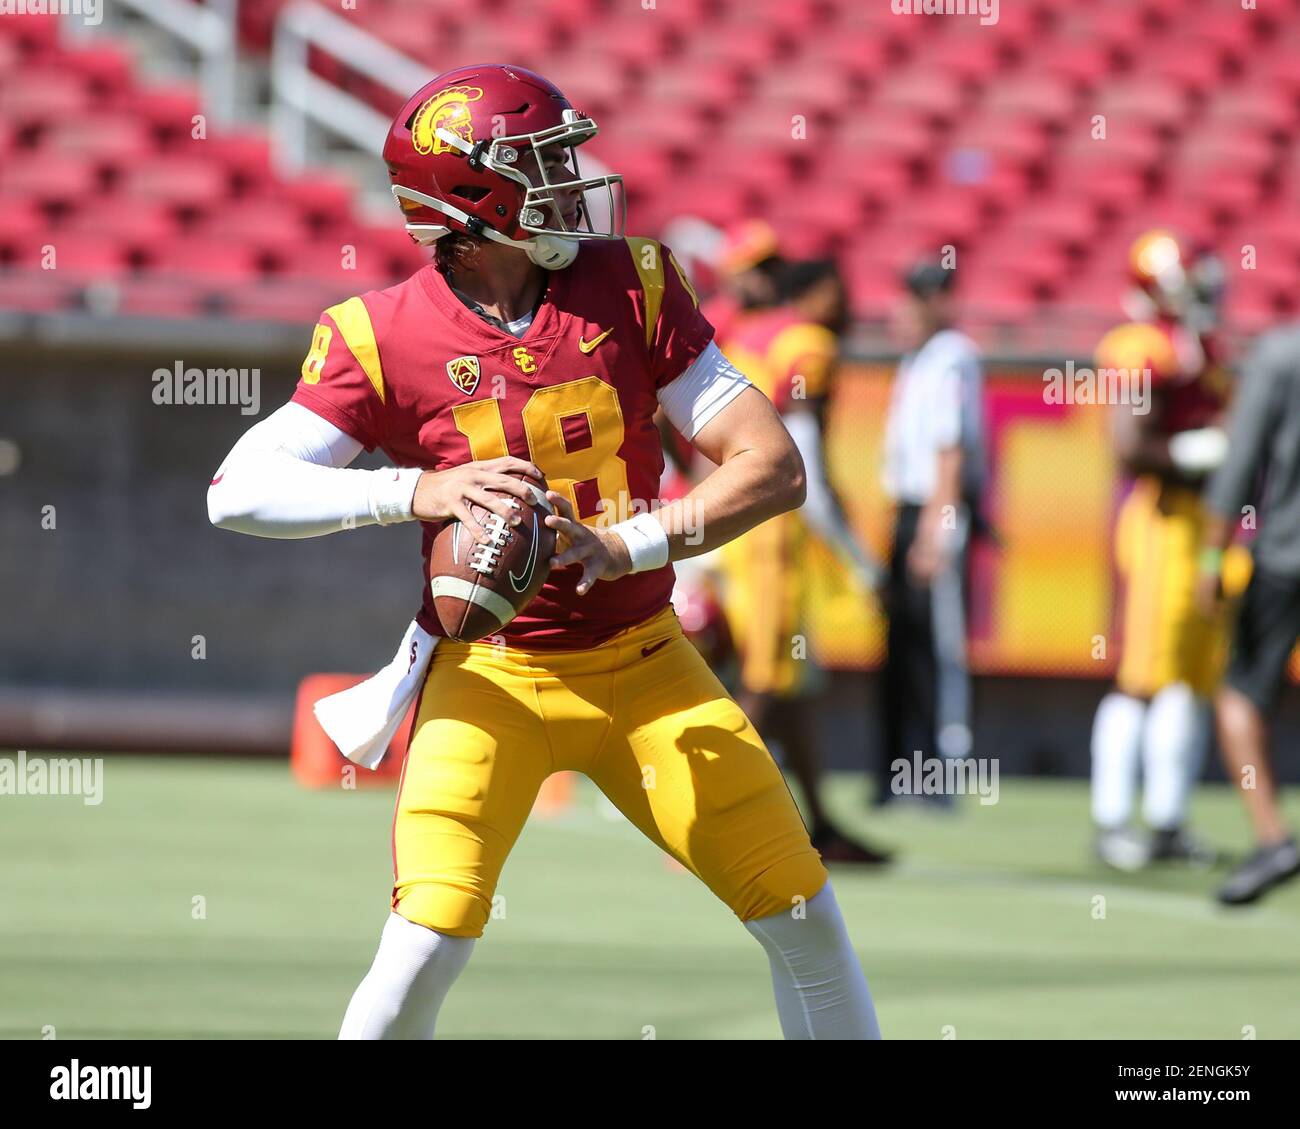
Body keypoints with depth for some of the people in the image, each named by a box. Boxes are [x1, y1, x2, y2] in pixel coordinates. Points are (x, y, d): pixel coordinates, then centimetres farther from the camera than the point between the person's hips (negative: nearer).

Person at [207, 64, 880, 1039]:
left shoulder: (630, 287, -6)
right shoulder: (384, 337, -11)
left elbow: (774, 467, -9)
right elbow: (239, 491, -16)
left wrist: (625, 546, -25)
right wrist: (418, 493, -29)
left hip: (645, 666, 3)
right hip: (492, 679, -3)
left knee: (807, 921, 3)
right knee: (427, 948, -19)